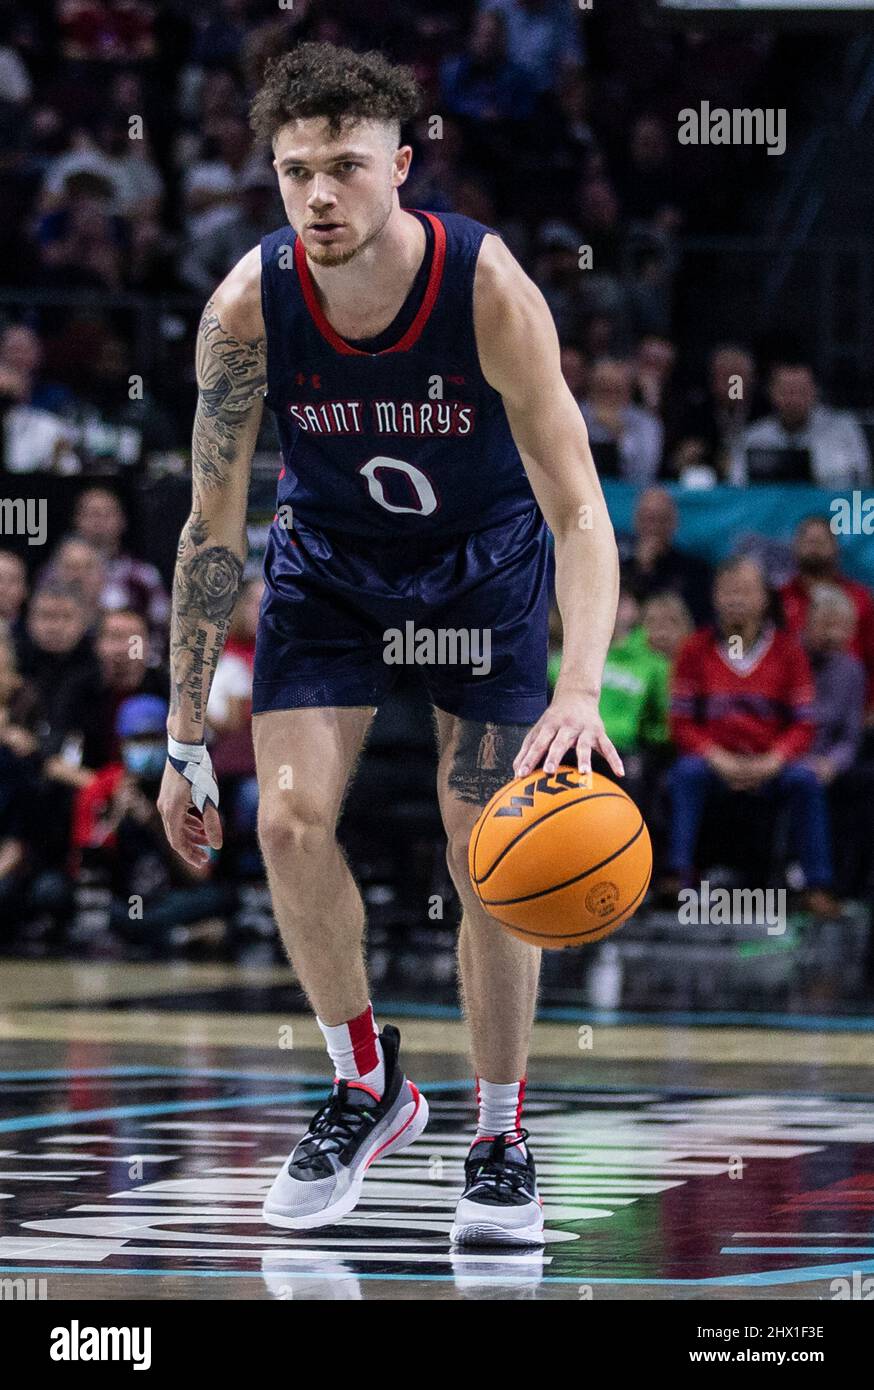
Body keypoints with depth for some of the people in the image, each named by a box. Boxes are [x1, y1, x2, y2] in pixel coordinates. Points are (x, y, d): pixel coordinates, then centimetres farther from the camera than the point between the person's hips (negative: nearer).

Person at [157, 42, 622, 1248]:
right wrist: (186, 741, -14)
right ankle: (367, 1088, 8)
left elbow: (579, 509, -32)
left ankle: (501, 1138, 11)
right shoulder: (248, 307, -24)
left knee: (489, 857, -7)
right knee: (291, 820, -15)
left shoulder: (488, 289, -30)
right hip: (329, 561, 2)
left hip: (484, 565, -1)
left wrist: (581, 692, -48)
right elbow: (214, 529, -14)